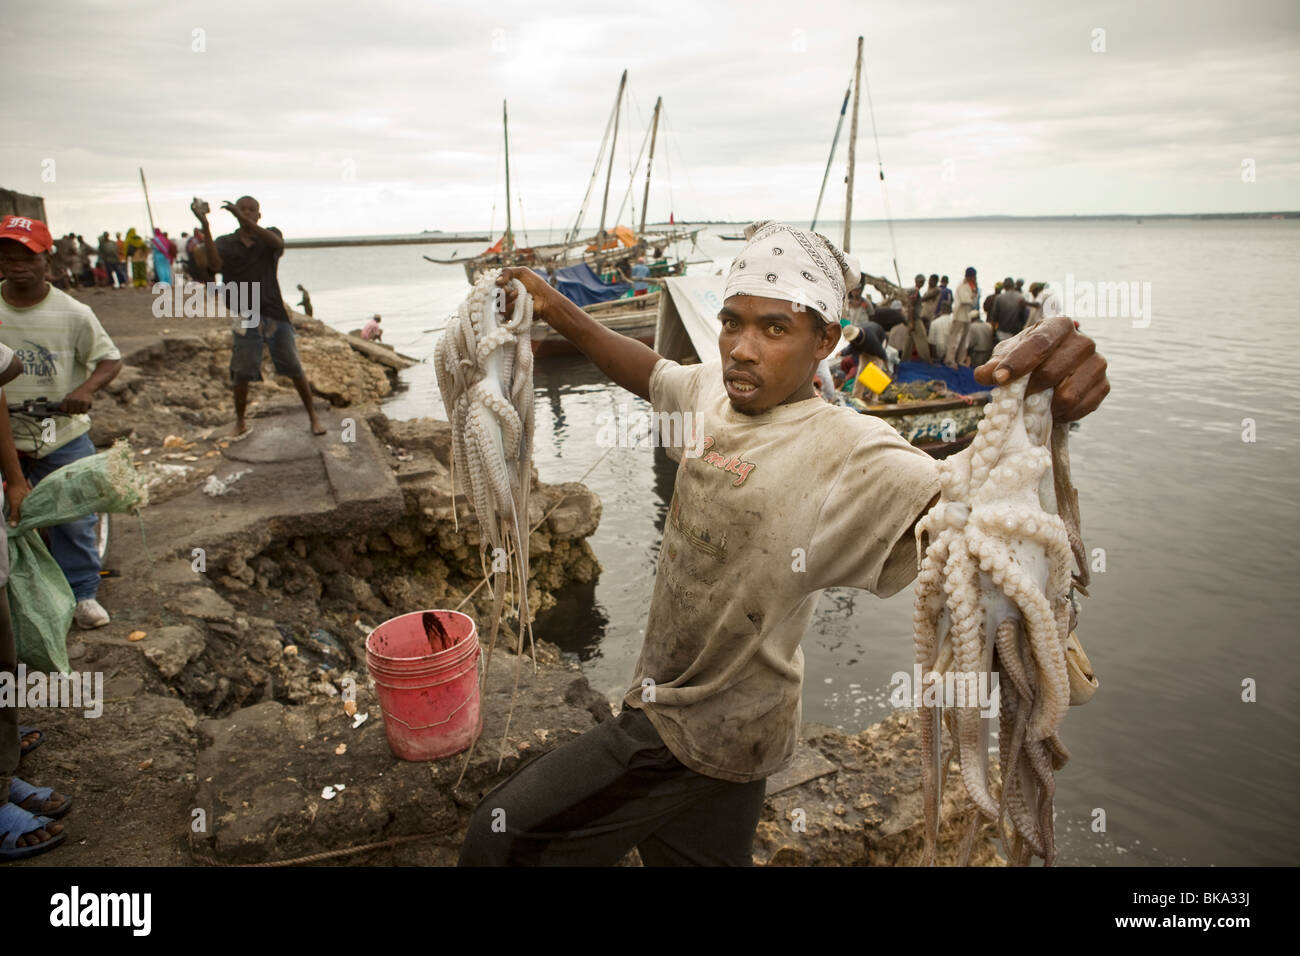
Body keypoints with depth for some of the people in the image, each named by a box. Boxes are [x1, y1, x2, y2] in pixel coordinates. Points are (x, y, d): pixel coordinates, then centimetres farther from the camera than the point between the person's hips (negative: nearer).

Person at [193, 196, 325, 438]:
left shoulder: (270, 235, 4)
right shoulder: (226, 243, 5)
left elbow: (276, 242, -22)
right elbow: (215, 265, -16)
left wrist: (245, 220, -34)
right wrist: (205, 227, -24)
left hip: (274, 313, -1)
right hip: (244, 317, 1)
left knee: (294, 368, 2)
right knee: (241, 374, 3)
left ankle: (313, 417, 13)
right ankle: (240, 422, 19)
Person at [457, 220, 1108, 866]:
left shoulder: (846, 453, -27)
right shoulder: (714, 390, -5)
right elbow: (649, 371, 14)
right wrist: (554, 309, 8)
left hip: (703, 744, -7)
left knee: (499, 838, -3)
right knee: (708, 855, 30)